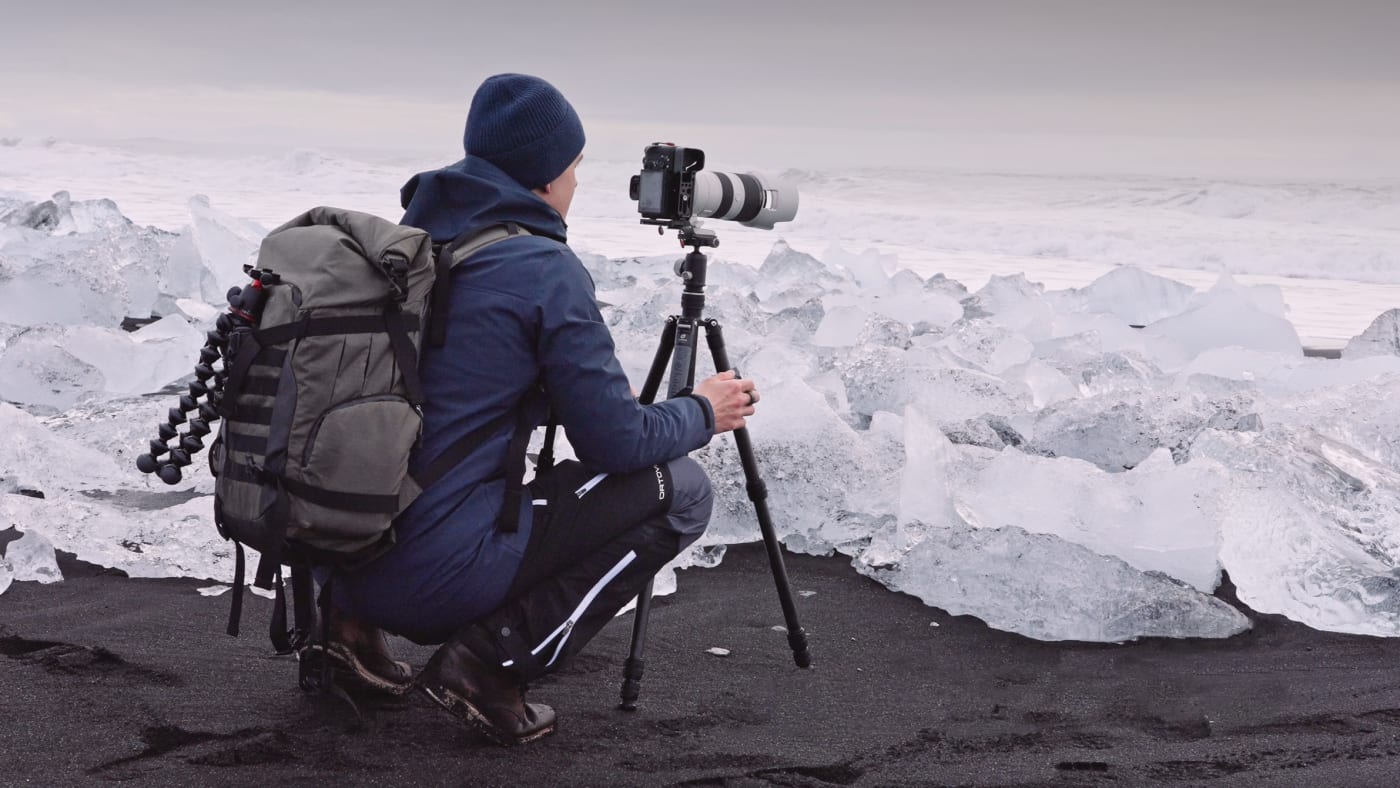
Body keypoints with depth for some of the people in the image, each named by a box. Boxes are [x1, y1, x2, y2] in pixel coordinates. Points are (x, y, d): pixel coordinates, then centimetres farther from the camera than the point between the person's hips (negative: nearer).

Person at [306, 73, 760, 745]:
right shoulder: (546, 268, -11)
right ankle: (492, 660, -4)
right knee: (680, 489, 2)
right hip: (433, 574, -8)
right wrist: (701, 413, 11)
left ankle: (353, 618, 17)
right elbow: (616, 442, -9)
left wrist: (601, 394, 27)